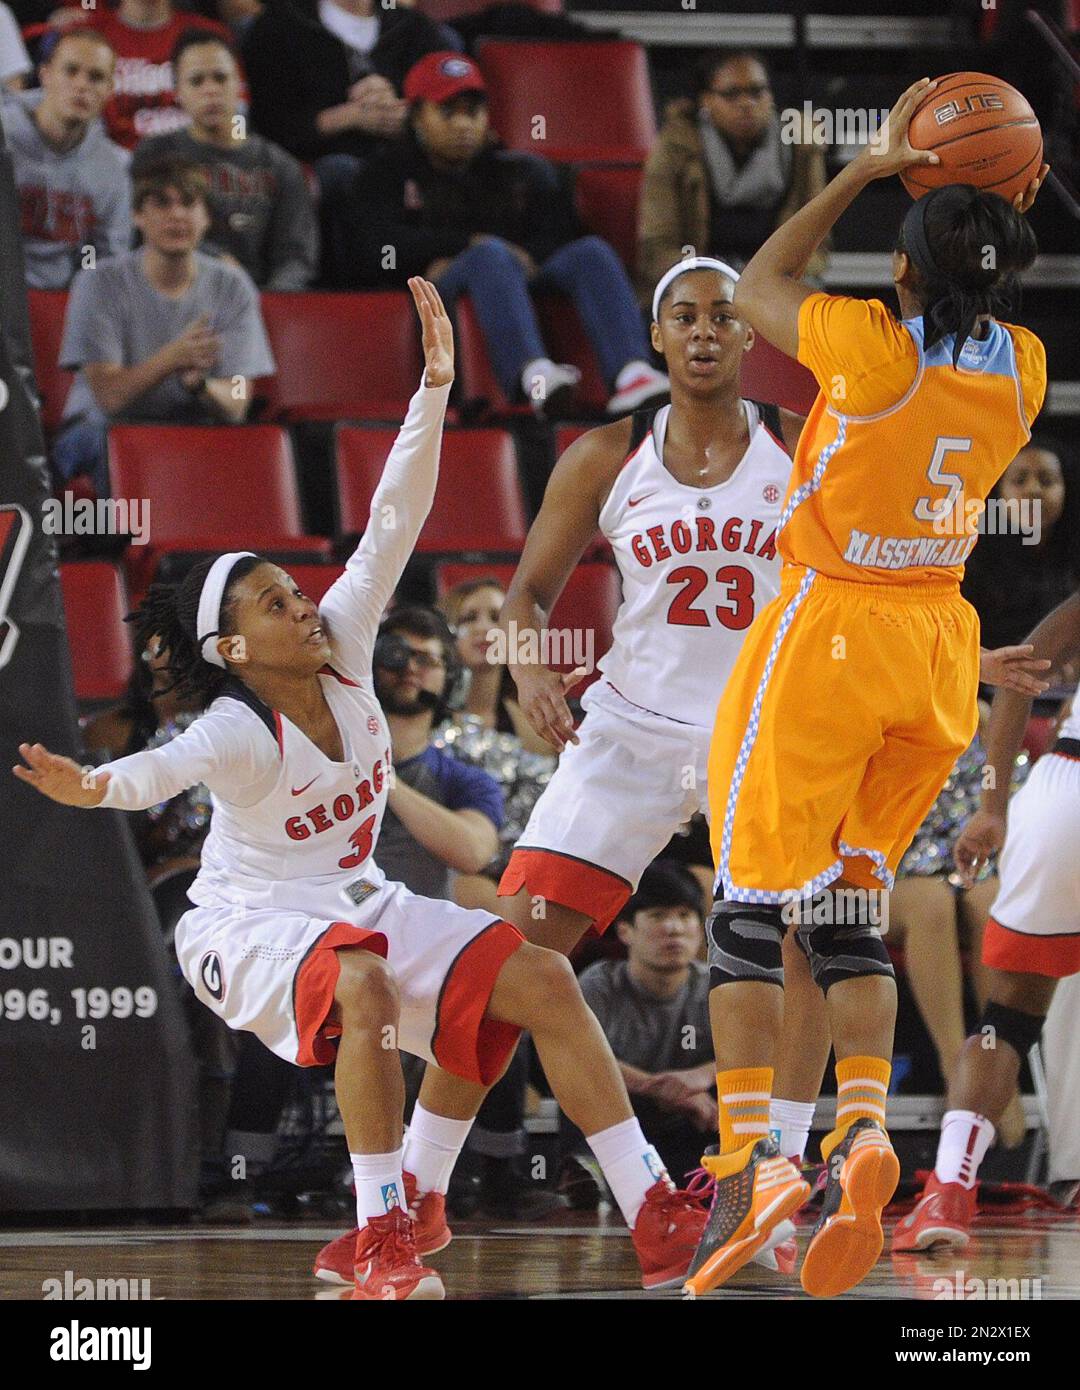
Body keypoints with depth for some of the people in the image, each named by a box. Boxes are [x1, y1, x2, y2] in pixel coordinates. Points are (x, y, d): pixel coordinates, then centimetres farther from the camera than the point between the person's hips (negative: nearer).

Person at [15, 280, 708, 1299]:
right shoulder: (240, 733, -24)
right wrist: (96, 788, -67)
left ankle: (652, 1218, -8)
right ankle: (385, 1243, -33)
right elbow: (171, 766, -46)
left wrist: (434, 388, -20)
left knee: (543, 984, -7)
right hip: (253, 924, -7)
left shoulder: (342, 648, -8)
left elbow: (395, 523, -12)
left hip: (356, 906, 7)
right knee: (363, 988, -40)